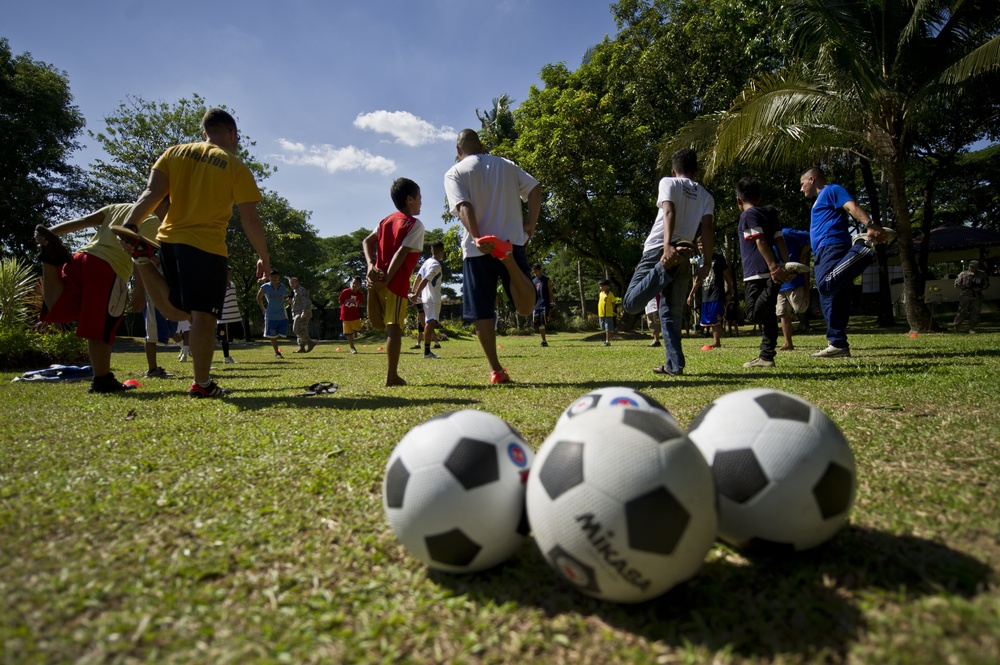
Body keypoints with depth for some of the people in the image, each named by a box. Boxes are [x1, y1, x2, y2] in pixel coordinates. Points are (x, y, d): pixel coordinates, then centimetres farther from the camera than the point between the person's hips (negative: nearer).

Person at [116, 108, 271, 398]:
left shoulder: (174, 153, 13)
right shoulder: (235, 166, -1)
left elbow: (152, 193, -1)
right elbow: (250, 219, -3)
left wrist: (129, 224, -7)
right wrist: (264, 257, 5)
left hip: (170, 240, 6)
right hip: (207, 246, -5)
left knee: (177, 311, 20)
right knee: (203, 316, -2)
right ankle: (201, 384, 1)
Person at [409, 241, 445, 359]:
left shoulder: (427, 262, 14)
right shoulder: (436, 265, -14)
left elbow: (418, 278, 13)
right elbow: (424, 281, -20)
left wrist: (413, 292, 12)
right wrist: (415, 295, -18)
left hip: (426, 298, 10)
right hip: (433, 299, -10)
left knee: (428, 323, 13)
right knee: (431, 323, -10)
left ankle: (427, 350, 18)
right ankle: (427, 351, -12)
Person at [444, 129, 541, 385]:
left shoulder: (454, 173, 5)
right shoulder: (506, 164, 17)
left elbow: (464, 207, -12)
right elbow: (535, 188, 6)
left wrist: (478, 239, -23)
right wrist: (531, 224, 7)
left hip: (477, 249, -2)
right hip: (512, 241, 2)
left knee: (482, 312, 6)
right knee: (526, 308, 1)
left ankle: (496, 370, 3)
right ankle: (510, 261, -25)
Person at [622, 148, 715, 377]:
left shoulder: (668, 182, 8)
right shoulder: (706, 196, 19)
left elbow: (669, 212, -11)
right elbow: (707, 229, 5)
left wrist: (667, 246, -25)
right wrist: (707, 262, 4)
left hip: (658, 250, -4)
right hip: (683, 258, 5)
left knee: (631, 303, -13)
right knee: (671, 313, 13)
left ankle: (667, 267, -31)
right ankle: (674, 365, 7)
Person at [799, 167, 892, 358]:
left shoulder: (831, 190, 5)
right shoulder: (821, 199, 32)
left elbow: (852, 207, -13)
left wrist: (871, 225, -30)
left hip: (832, 247, -10)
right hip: (826, 251, 10)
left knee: (826, 285, -35)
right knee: (831, 300, 4)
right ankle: (838, 344, 3)